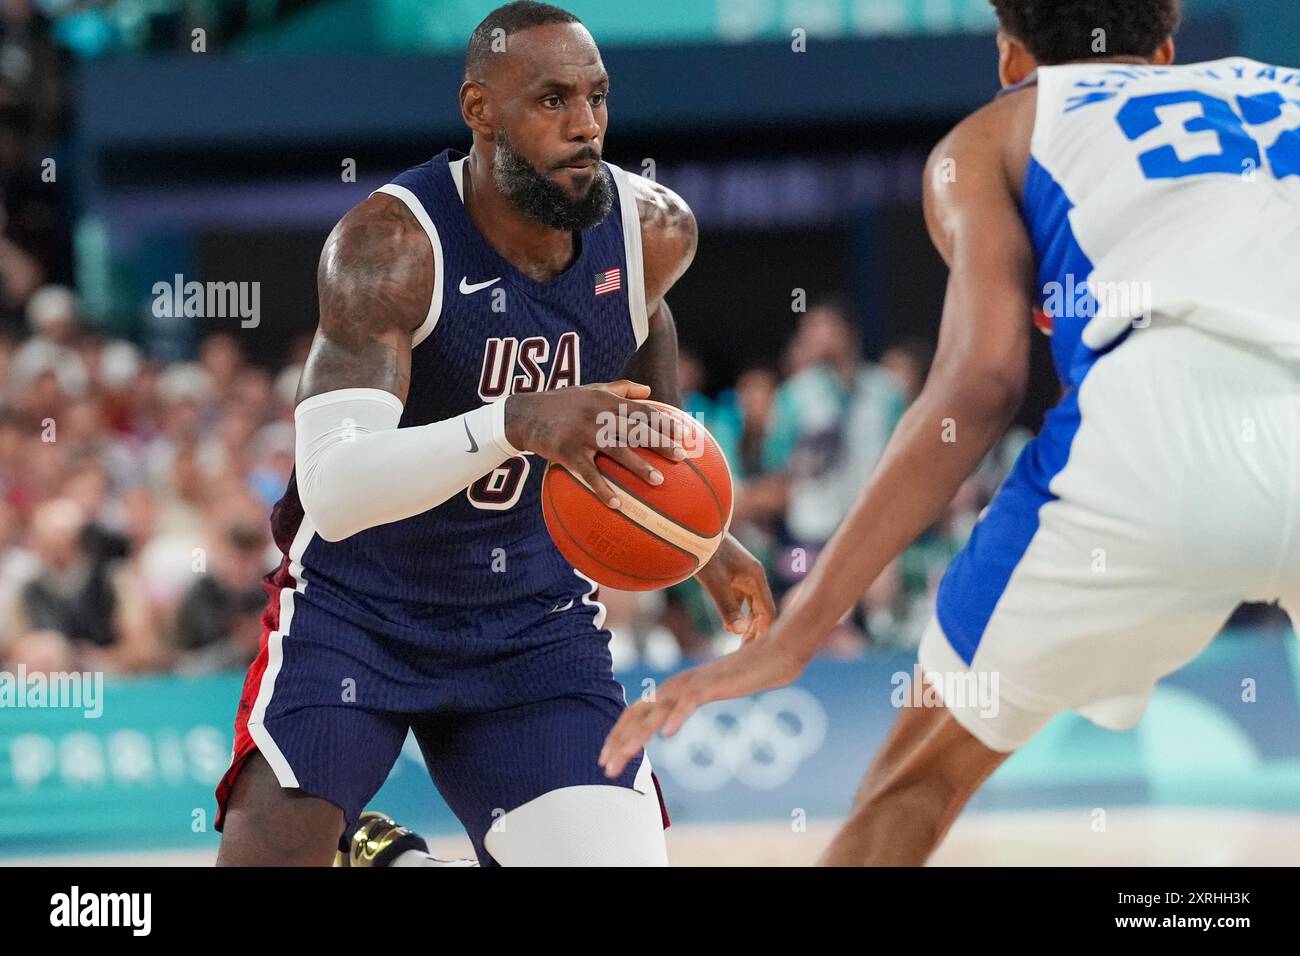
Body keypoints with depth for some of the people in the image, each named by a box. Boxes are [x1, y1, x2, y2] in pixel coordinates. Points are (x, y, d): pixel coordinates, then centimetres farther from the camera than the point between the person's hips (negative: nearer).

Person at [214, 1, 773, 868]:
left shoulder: (654, 232, -10)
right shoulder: (391, 243, -26)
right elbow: (332, 489, -38)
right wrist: (515, 423, -53)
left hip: (535, 620, 4)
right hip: (358, 604, -4)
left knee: (622, 854, -8)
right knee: (272, 845, -23)